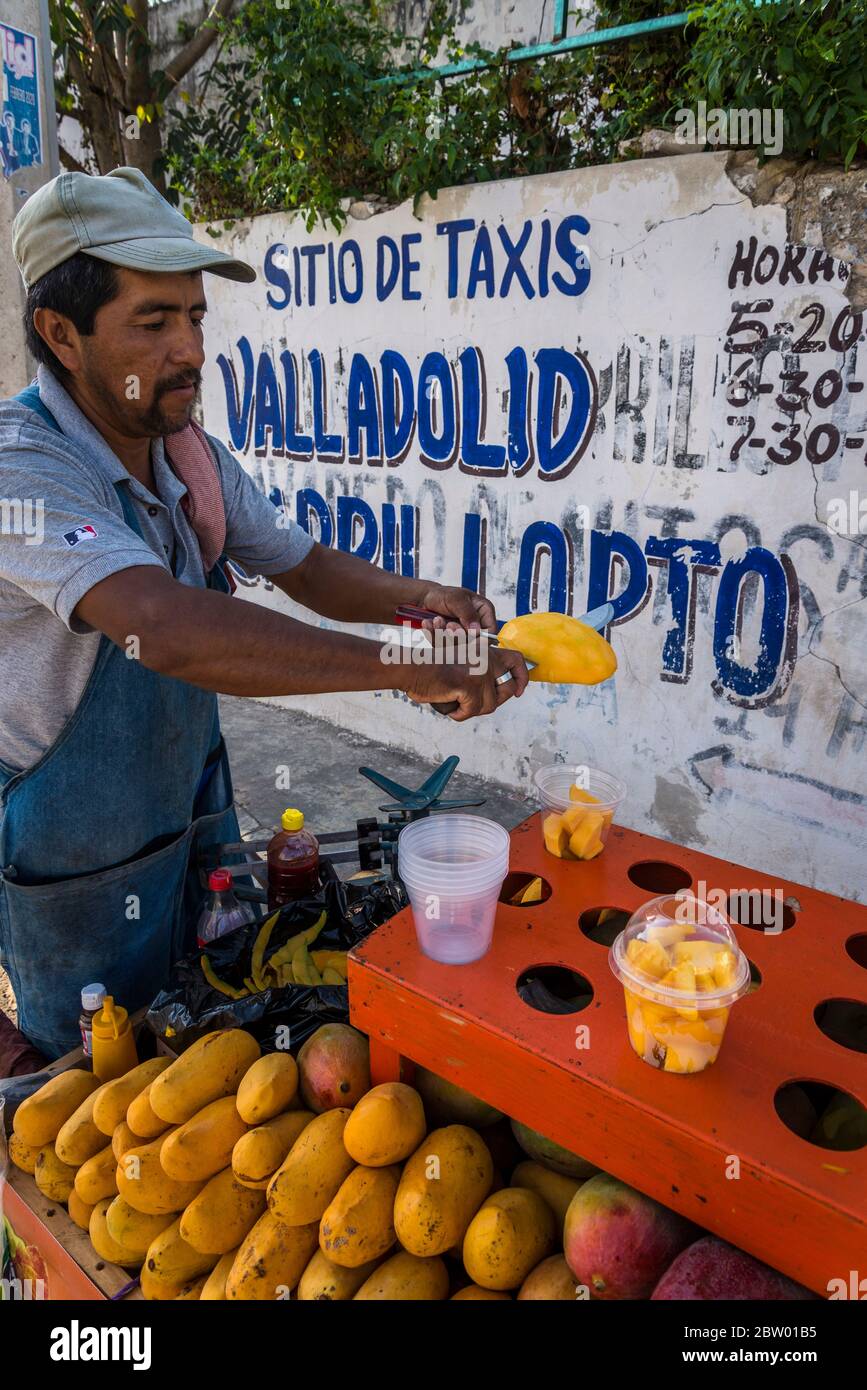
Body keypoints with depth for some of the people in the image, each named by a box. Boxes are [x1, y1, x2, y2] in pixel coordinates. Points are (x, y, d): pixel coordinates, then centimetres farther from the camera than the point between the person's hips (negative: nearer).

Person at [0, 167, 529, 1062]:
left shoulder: (195, 460, -4)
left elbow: (305, 568, 4)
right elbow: (166, 628, -44)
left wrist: (418, 599, -17)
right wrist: (404, 668, -43)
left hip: (190, 821, 7)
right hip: (74, 875, -6)